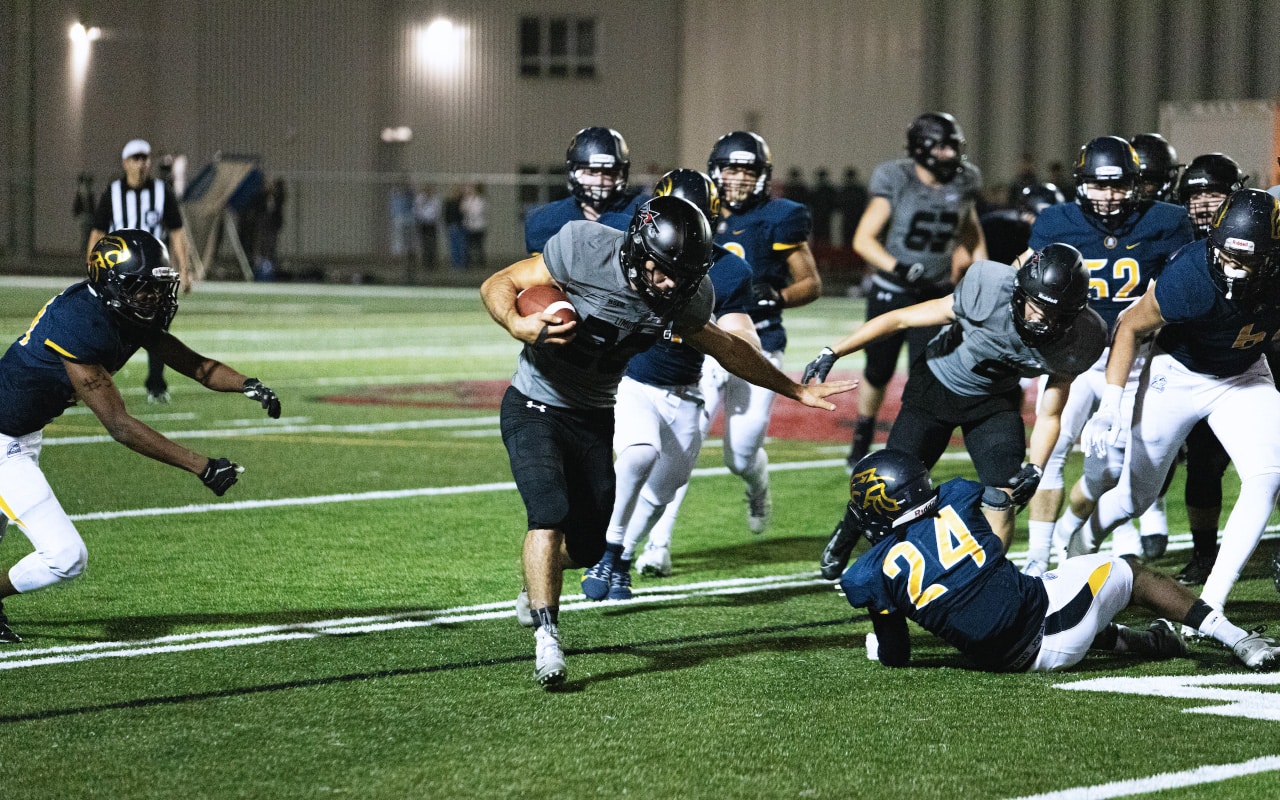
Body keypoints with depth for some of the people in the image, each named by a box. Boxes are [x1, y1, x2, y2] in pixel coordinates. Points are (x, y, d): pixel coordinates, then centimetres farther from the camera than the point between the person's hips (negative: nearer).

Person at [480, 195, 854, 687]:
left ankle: (534, 590, 40)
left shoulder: (684, 296, -11)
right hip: (535, 406, -5)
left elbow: (726, 349, 9)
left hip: (594, 419, 5)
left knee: (587, 546, 8)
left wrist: (795, 390, 16)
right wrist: (518, 326, -38)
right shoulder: (586, 249, -25)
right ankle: (546, 637, -22)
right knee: (550, 512, -25)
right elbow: (498, 286, -17)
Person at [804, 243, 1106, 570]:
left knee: (1006, 490, -15)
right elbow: (901, 319, -24)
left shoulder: (1072, 343, -25)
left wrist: (1035, 469, -31)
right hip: (937, 384, -2)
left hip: (994, 401, 2)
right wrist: (833, 352, -22)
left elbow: (1049, 416, -12)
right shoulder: (990, 294, -35)